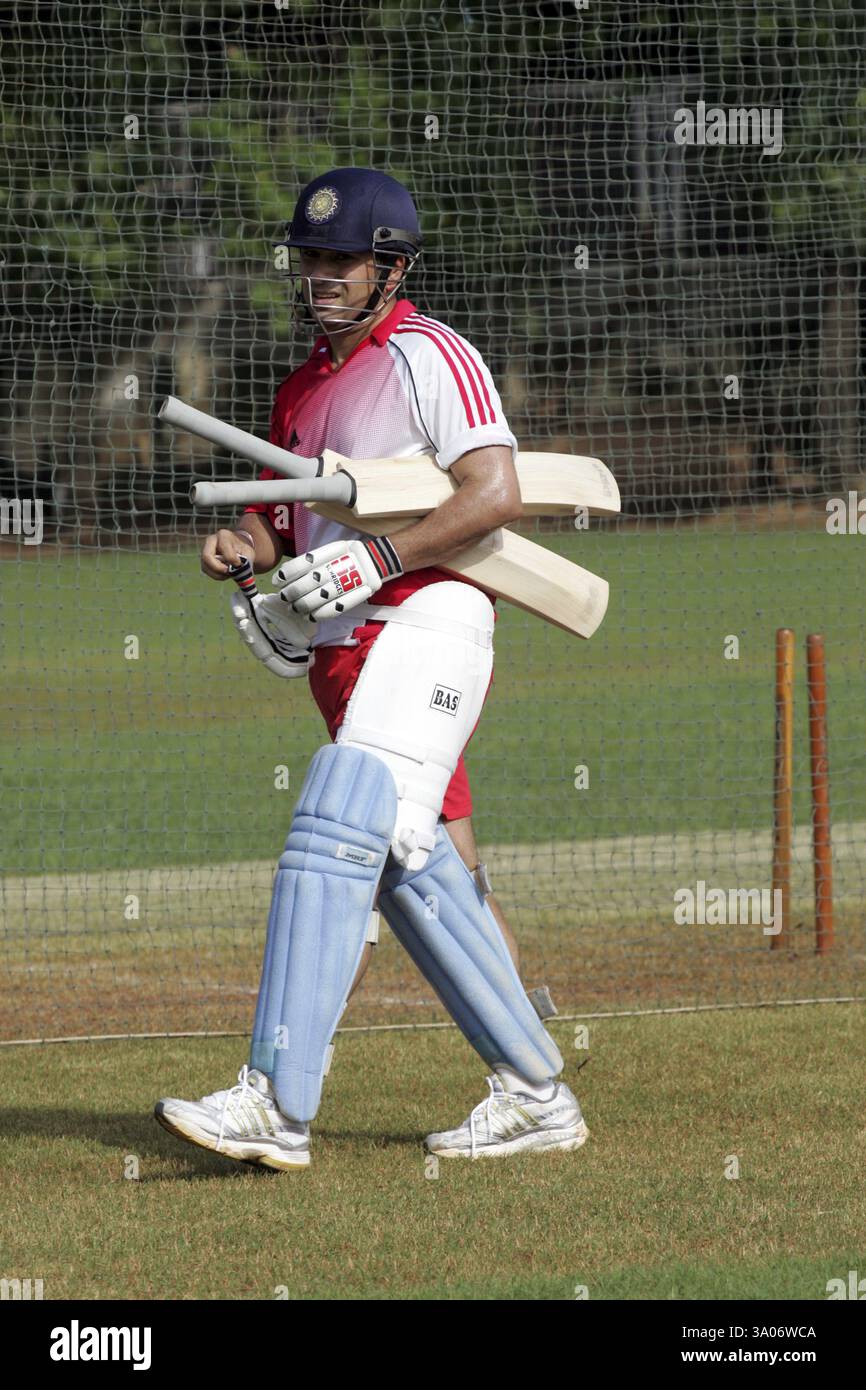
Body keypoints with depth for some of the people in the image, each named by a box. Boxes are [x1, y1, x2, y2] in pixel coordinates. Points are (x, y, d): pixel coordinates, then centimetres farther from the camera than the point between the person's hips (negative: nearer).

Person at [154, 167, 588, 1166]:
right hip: (344, 653, 9)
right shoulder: (303, 388, 21)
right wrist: (246, 550, 3)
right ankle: (534, 1096, 16)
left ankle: (276, 1104, -29)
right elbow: (291, 521, 26)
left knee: (334, 832, -21)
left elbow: (496, 494, -16)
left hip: (425, 625, -9)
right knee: (417, 871, 7)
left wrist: (375, 559, -21)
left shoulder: (429, 356, -5)